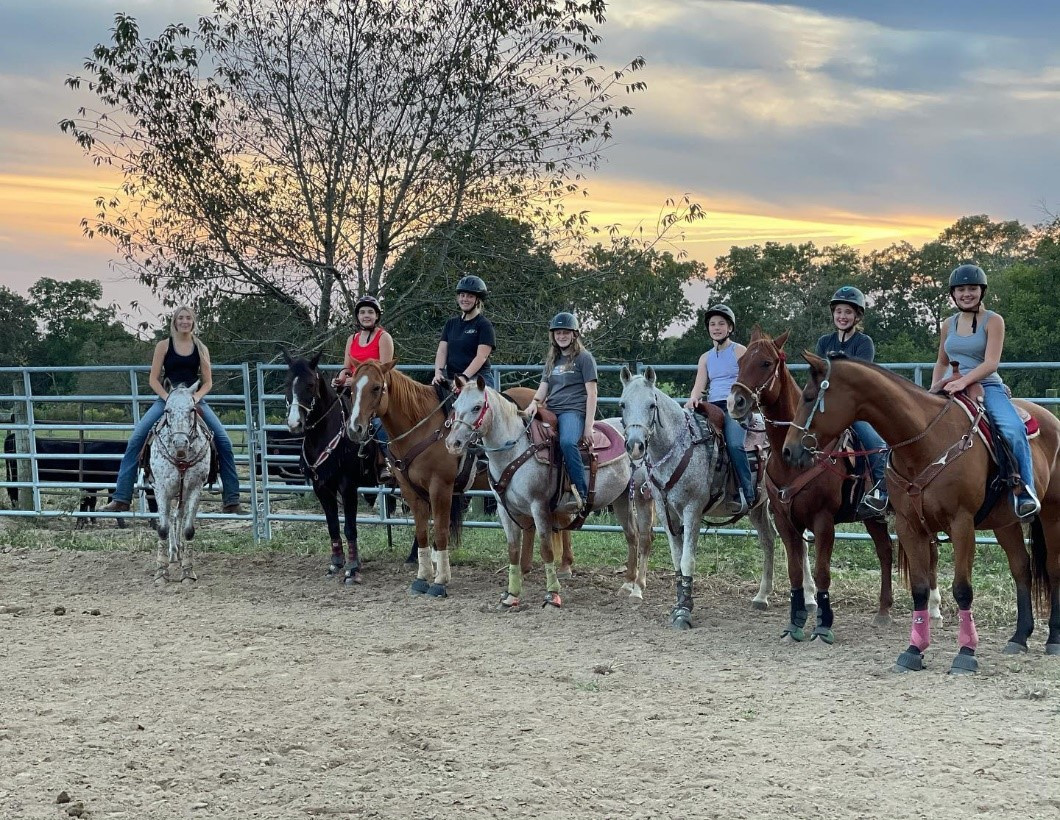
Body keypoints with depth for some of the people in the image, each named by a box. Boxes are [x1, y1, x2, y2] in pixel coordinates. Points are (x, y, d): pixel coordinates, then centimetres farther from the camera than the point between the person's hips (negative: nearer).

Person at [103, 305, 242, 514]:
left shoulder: (201, 348, 7)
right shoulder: (164, 346, 2)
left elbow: (207, 382, 8)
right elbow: (153, 379, 0)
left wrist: (196, 397, -12)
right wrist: (169, 398, -15)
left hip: (194, 400, 1)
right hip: (166, 399, -1)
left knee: (224, 442, -13)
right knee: (136, 439, -19)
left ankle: (231, 501, -4)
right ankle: (121, 499, -17)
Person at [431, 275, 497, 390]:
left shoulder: (484, 325, 0)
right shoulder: (451, 324, 18)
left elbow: (481, 356, -10)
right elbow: (442, 351, 9)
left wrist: (464, 377, -23)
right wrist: (438, 372, -10)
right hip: (452, 379, 6)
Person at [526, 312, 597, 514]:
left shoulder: (584, 358, 5)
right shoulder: (552, 360, 24)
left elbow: (591, 393, 0)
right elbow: (543, 387, 18)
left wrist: (588, 426, -9)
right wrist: (534, 403, -7)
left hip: (573, 410, -7)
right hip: (551, 411, 7)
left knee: (567, 442, -36)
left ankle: (580, 493, -34)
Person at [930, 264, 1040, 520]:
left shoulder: (993, 321, -2)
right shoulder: (949, 325, 14)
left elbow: (991, 363, -14)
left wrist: (963, 381, -28)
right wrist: (934, 387, 9)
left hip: (987, 388, -5)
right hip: (952, 390, 5)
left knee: (1013, 429, -32)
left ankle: (1025, 492, -26)